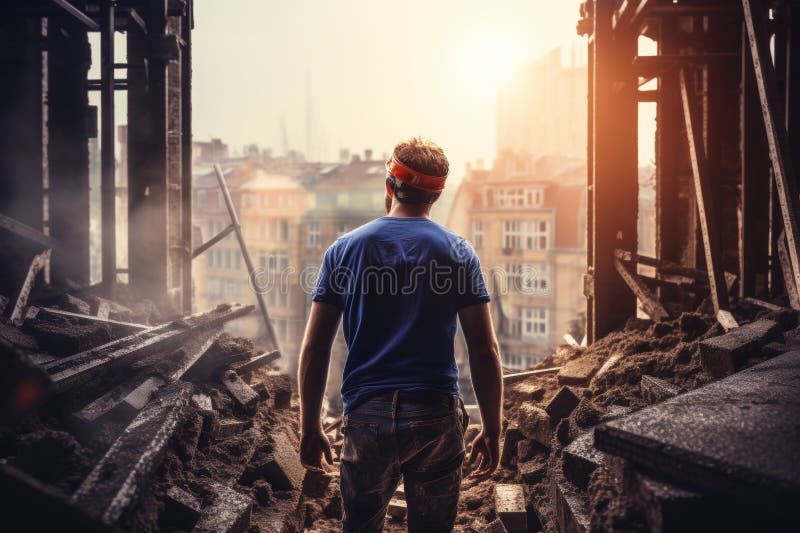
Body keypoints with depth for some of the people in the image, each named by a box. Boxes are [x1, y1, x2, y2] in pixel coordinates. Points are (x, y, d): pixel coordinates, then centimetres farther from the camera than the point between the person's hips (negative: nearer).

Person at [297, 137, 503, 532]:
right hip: (436, 418, 0)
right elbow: (485, 351, -3)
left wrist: (309, 427, 8)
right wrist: (492, 430, 5)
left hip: (366, 415, 0)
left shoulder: (344, 249, 2)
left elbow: (313, 348, 0)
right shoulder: (458, 252, 1)